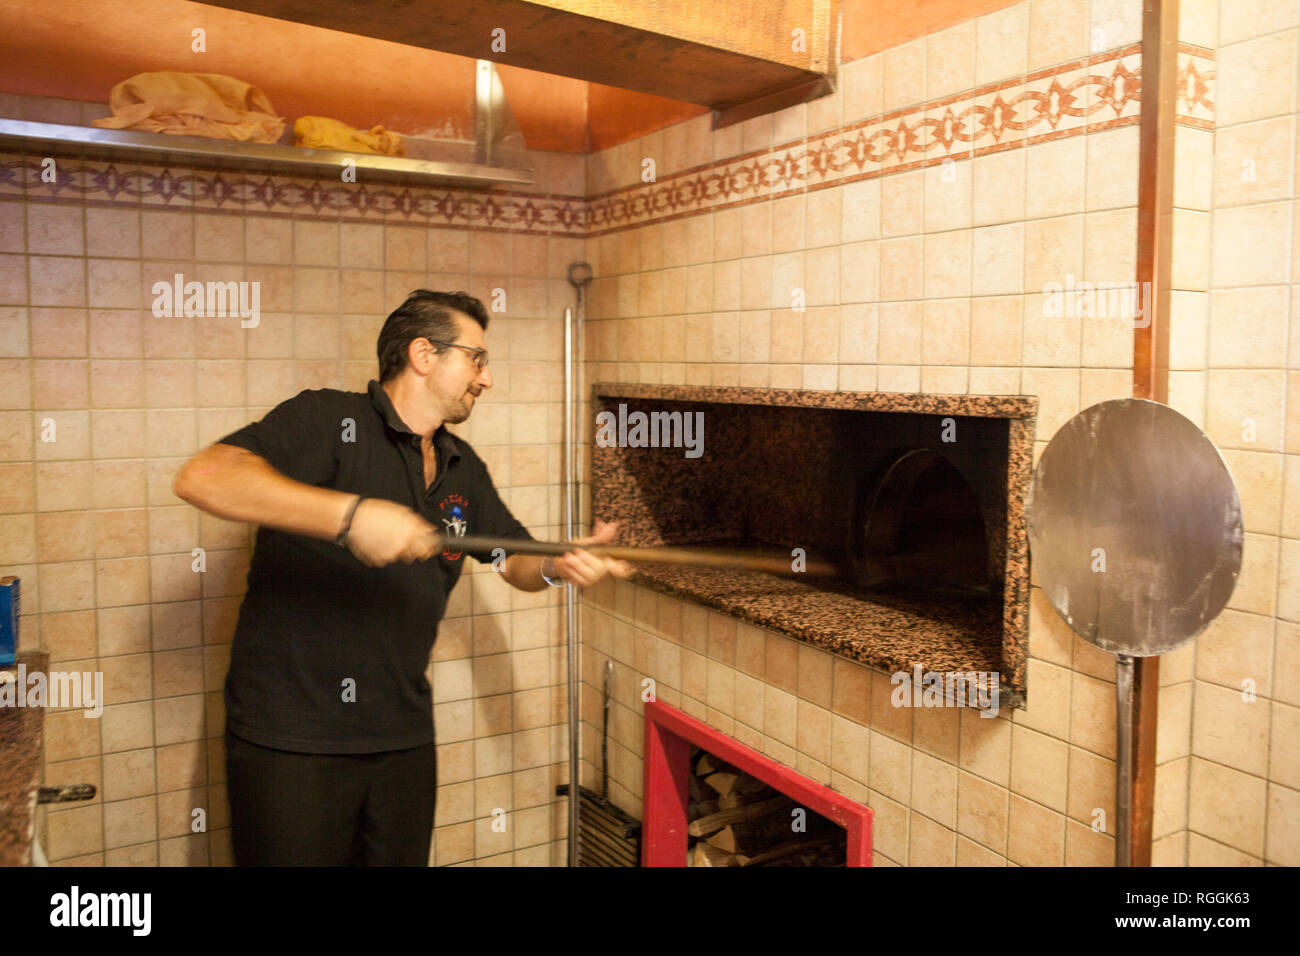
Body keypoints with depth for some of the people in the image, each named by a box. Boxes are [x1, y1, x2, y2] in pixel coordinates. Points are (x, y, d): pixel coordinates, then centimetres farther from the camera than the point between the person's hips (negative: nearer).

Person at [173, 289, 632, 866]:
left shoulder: (463, 469, 11)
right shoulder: (328, 420, -12)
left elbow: (516, 559, 18)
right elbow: (201, 478, -26)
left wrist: (557, 566, -7)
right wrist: (350, 513, -37)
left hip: (404, 740, 7)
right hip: (290, 739, -6)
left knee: (401, 858, 17)